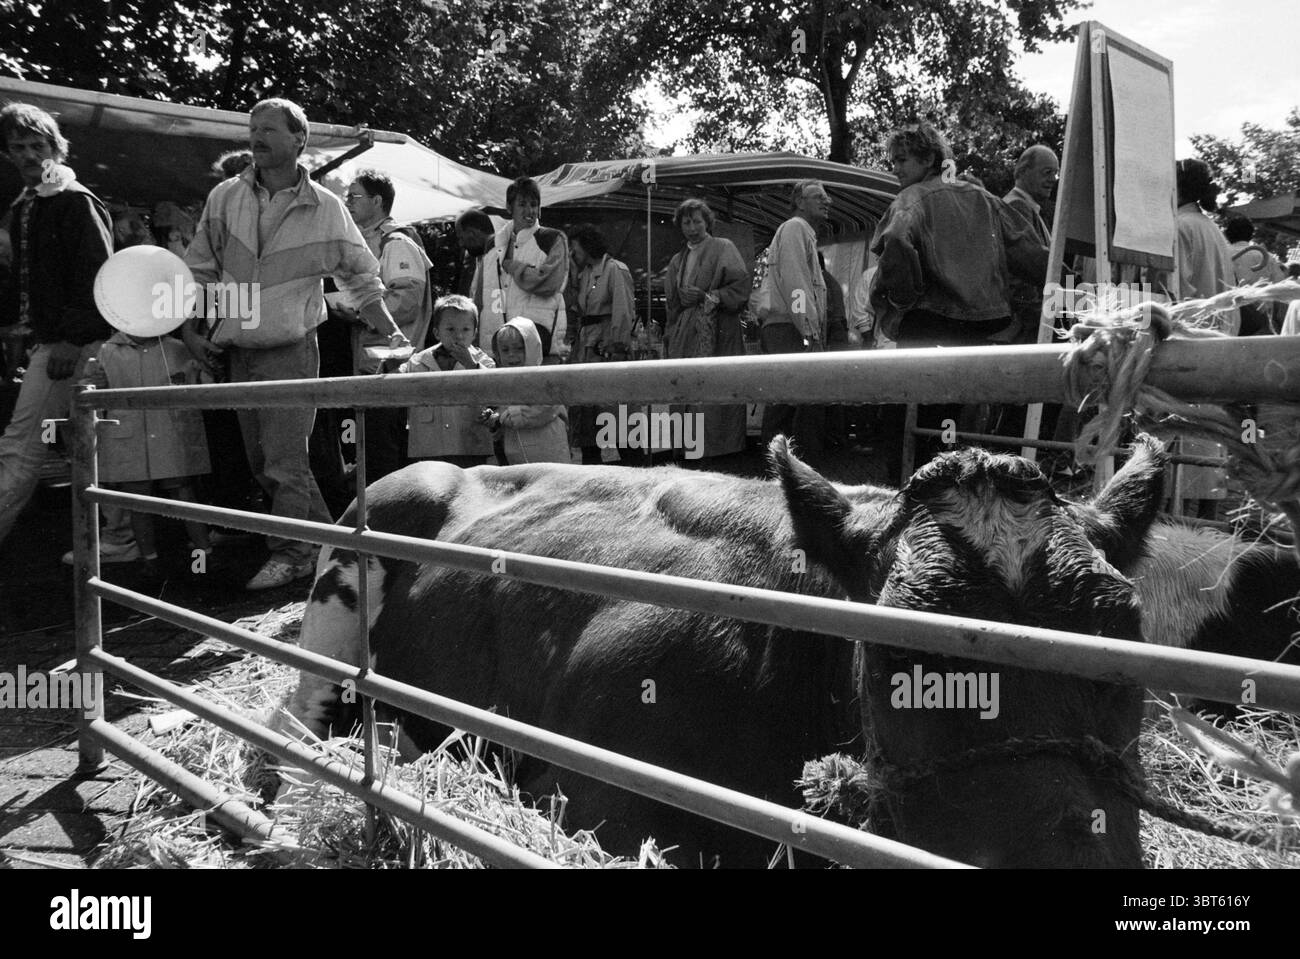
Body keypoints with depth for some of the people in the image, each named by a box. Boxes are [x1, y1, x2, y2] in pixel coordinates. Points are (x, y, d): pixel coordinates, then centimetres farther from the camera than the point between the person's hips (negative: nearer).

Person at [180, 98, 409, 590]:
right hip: (237, 351, 5)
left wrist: (390, 334, 0)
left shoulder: (326, 209, -3)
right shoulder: (224, 198, 4)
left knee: (284, 461, -8)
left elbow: (361, 279, 5)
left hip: (291, 351, -4)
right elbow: (199, 269, 10)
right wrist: (190, 330, 4)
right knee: (261, 462, 11)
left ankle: (290, 555, 6)